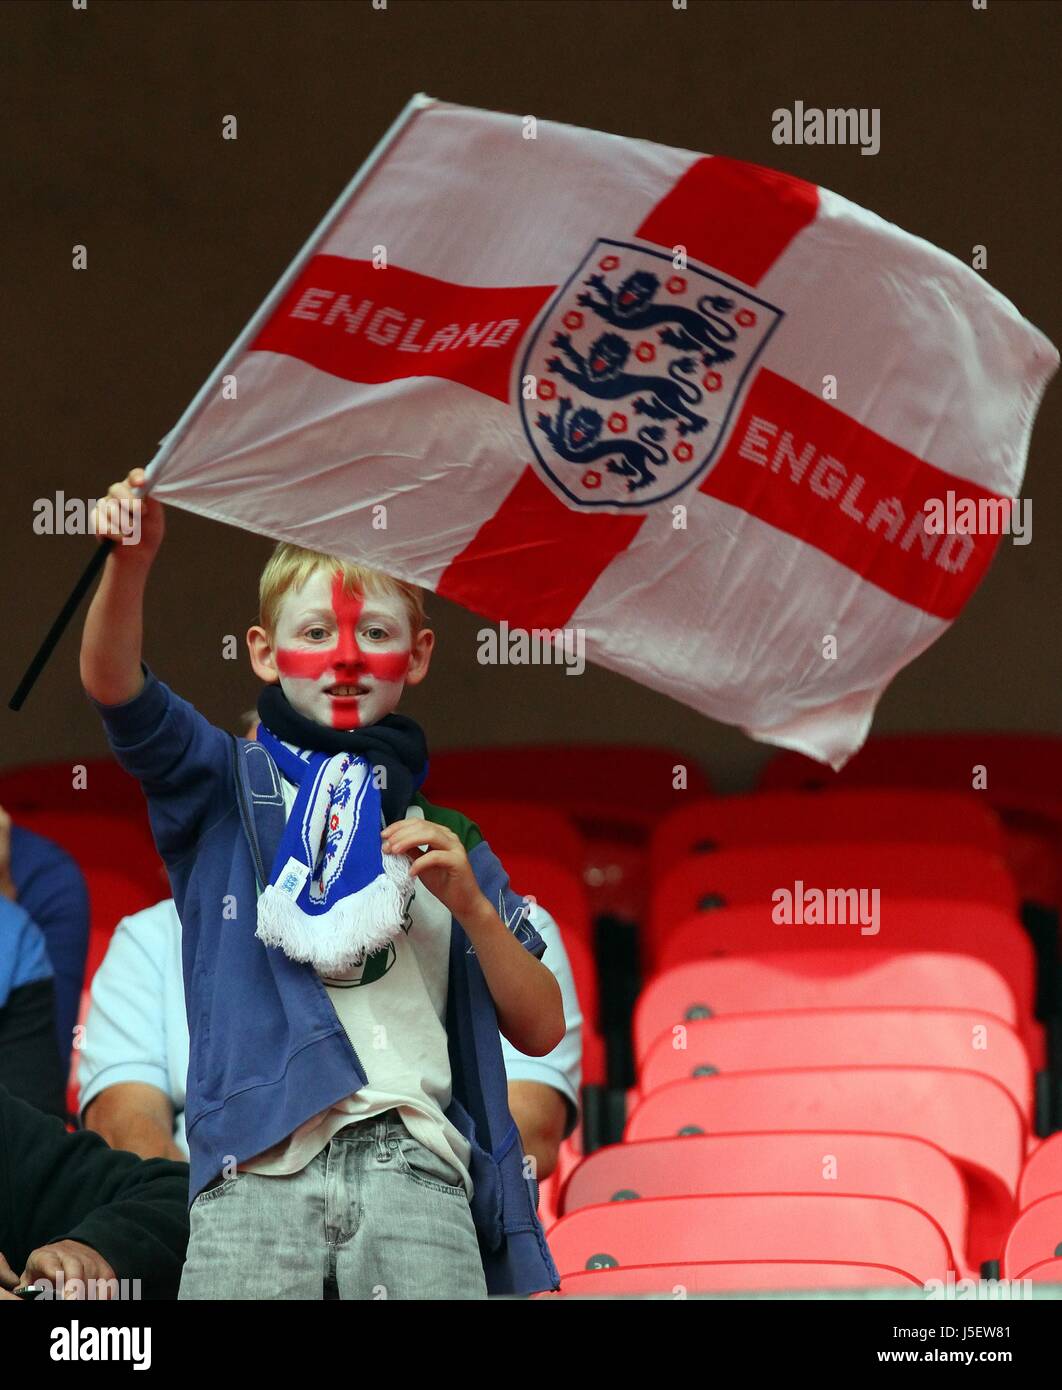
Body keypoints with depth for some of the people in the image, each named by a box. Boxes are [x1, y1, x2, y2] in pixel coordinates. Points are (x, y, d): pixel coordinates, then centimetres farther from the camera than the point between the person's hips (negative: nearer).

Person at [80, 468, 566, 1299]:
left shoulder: (447, 843, 23)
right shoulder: (226, 786, 17)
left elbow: (541, 1030, 18)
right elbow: (113, 682, -3)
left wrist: (469, 902, 3)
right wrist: (132, 561, -21)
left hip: (413, 1163, 2)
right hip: (261, 1163, -2)